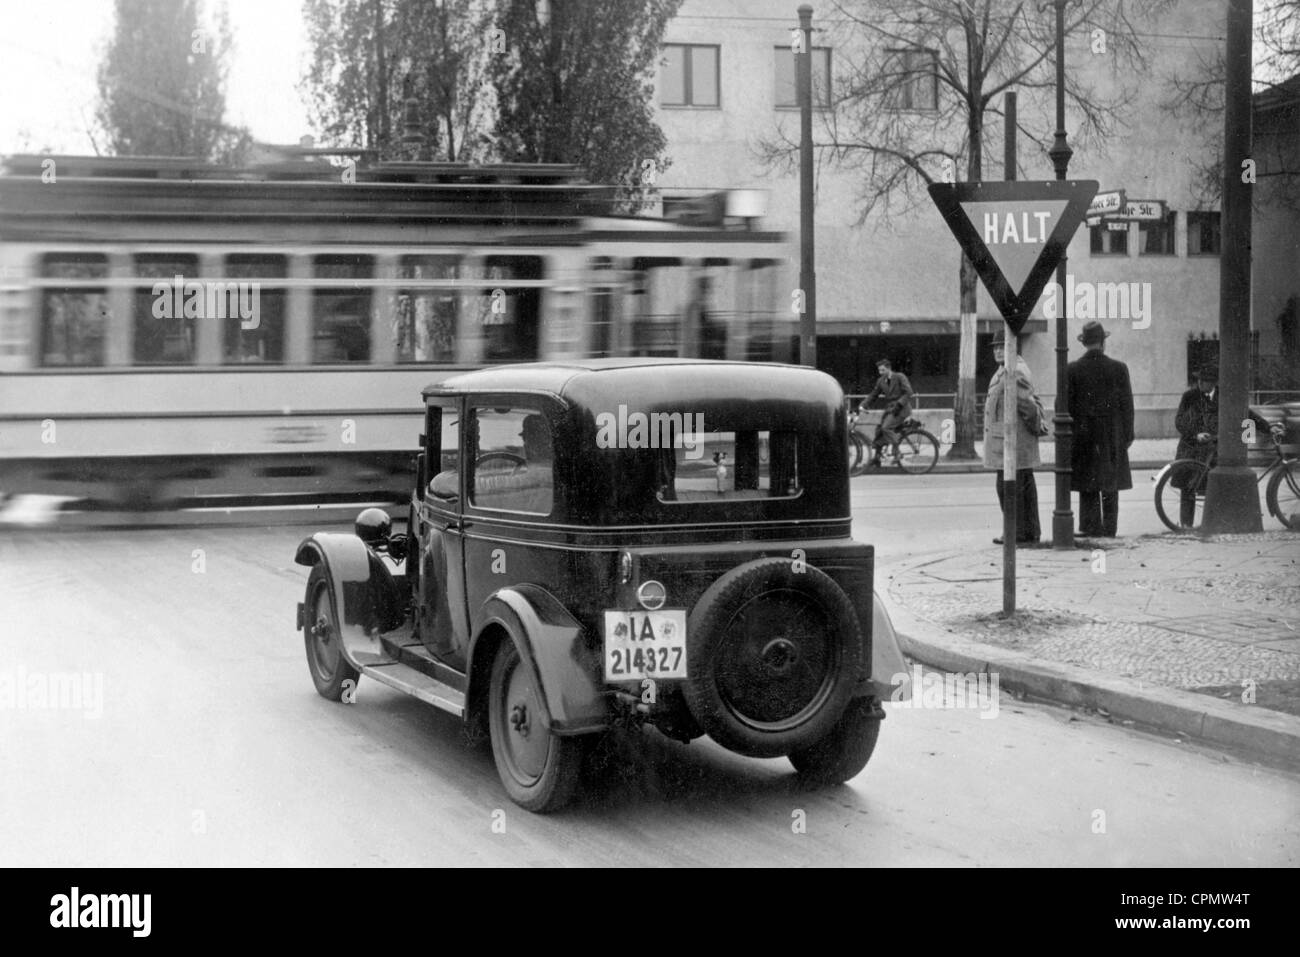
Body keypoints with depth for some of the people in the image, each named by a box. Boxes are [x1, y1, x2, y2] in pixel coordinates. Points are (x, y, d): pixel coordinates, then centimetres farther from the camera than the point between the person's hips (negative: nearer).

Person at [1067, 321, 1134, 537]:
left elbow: (1065, 404, -4)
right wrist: (1128, 435, 8)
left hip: (1083, 436, -1)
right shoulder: (1119, 369, -3)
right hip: (1112, 438, 1)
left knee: (1087, 488, 4)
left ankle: (1091, 529, 1)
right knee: (1110, 488, 9)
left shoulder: (1072, 370, -4)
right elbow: (1127, 405, 0)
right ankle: (1109, 530, 12)